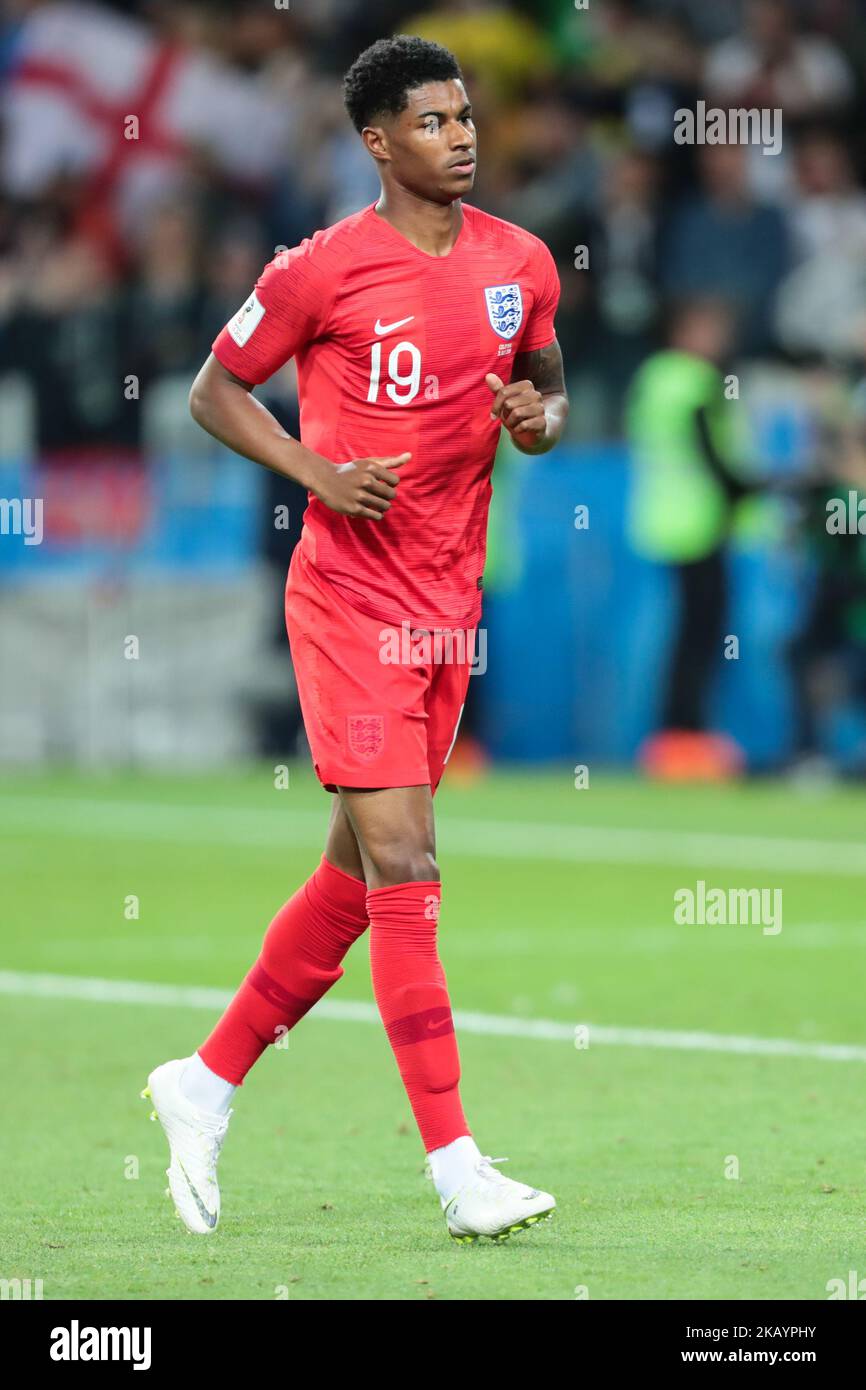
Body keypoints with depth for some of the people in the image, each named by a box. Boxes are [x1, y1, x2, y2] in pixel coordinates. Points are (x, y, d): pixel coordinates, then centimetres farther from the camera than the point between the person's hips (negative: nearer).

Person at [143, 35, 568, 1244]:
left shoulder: (520, 264, 7)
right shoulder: (325, 269, -8)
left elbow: (549, 392, 21)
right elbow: (216, 389, 2)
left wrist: (539, 418, -3)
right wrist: (318, 473, -13)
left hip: (450, 602, 6)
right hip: (350, 596, -6)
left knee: (358, 878, 11)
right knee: (403, 865, -11)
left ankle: (209, 1080, 27)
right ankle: (455, 1165, -12)